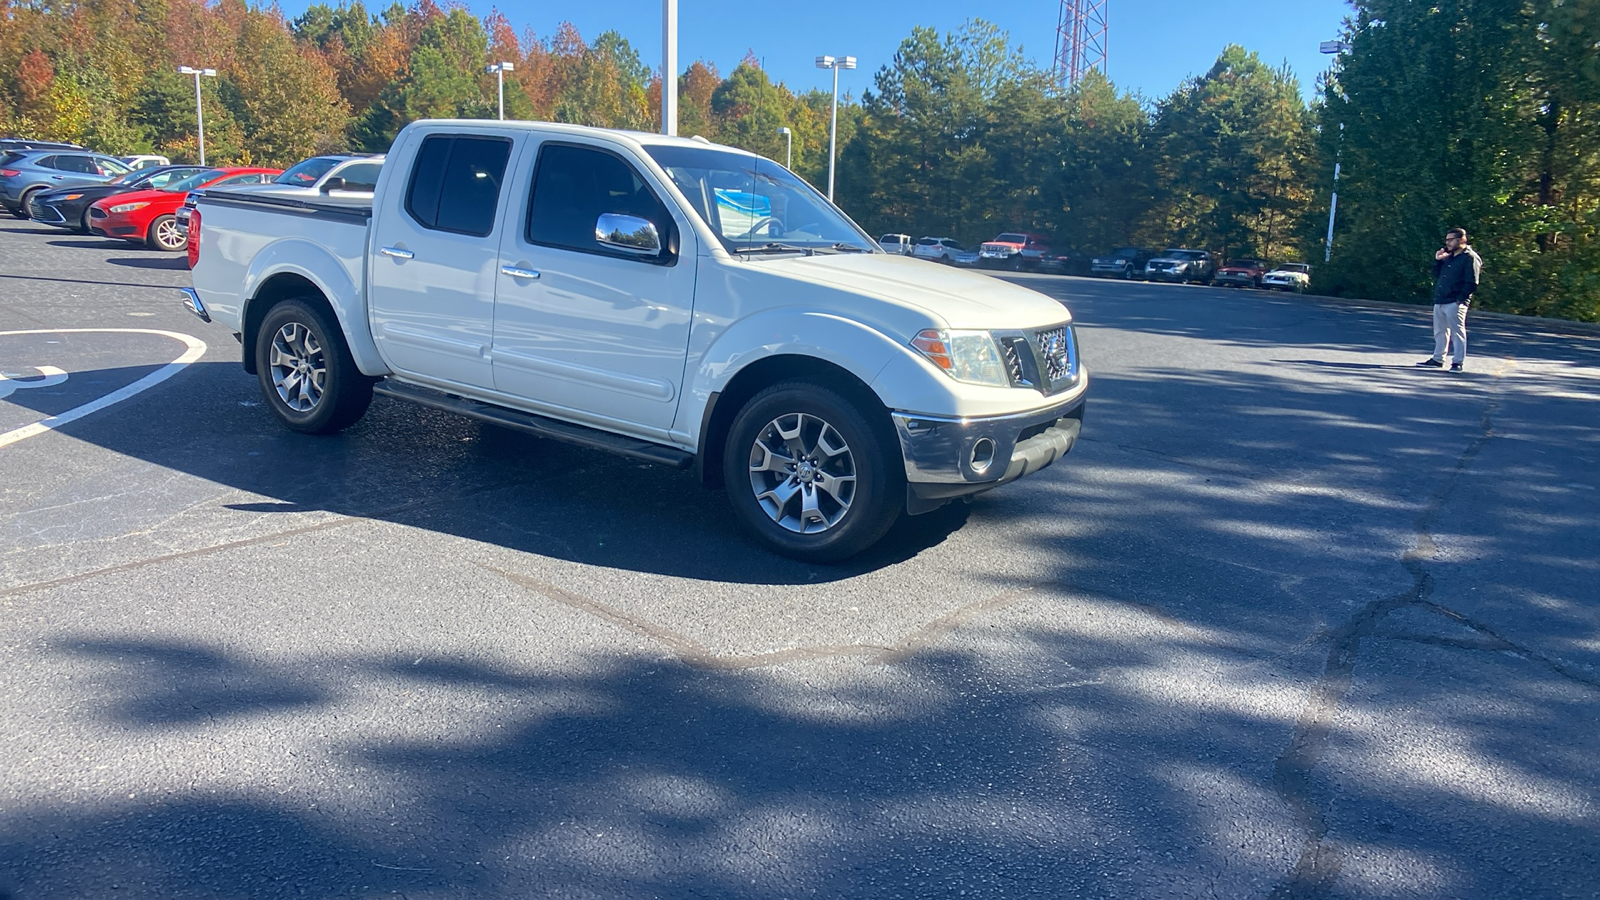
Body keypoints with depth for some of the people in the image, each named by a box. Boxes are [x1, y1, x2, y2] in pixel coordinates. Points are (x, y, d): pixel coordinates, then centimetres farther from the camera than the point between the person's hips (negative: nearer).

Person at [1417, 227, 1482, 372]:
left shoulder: (1470, 258, -7)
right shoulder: (1448, 257, 20)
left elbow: (1472, 283, -13)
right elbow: (1437, 275, 23)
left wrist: (1460, 298, -19)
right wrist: (1437, 261, 9)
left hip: (1455, 303, -9)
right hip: (1440, 301, 9)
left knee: (1457, 332, -6)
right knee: (1440, 332, 14)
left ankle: (1458, 362, -4)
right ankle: (1438, 359, 23)